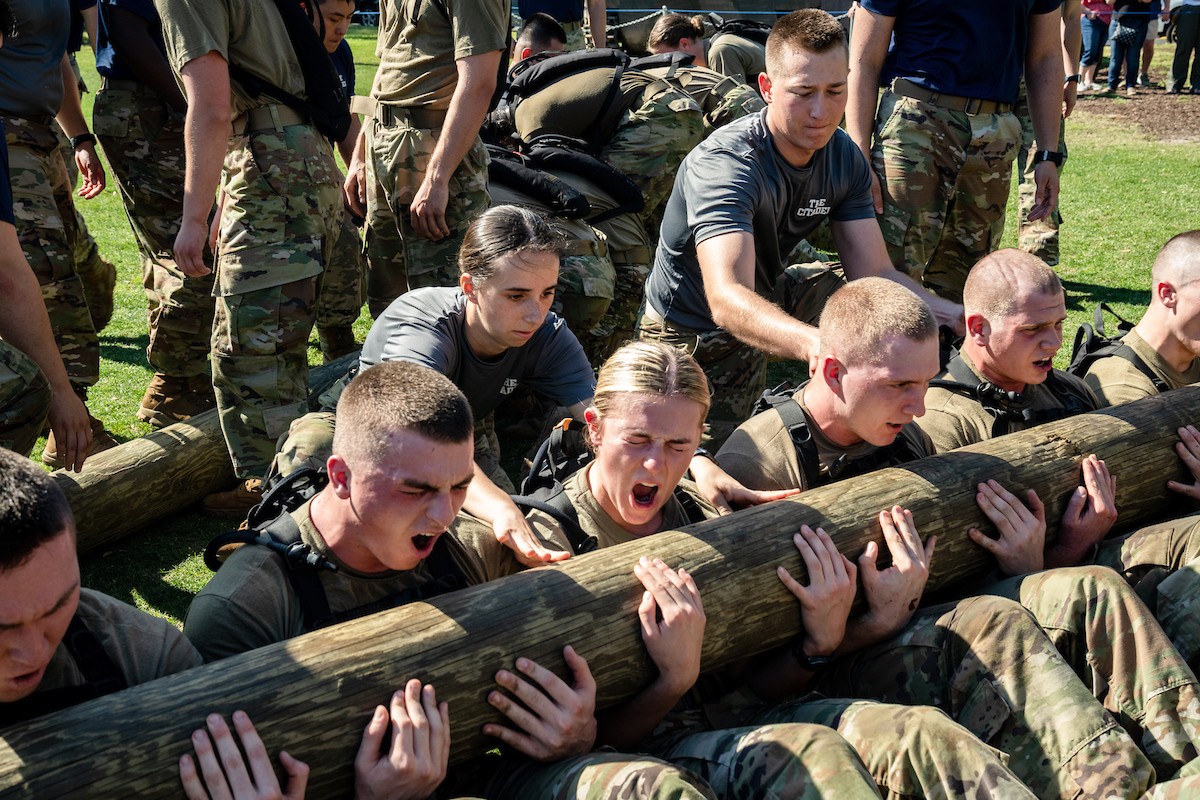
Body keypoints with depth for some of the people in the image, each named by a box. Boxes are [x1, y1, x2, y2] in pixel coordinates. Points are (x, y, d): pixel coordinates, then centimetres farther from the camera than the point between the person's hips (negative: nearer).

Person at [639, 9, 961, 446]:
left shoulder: (844, 159, -10)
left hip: (770, 298, 6)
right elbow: (727, 299, -49)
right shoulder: (725, 165, -33)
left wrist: (962, 315, -31)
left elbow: (874, 275, -12)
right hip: (695, 329, -6)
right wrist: (819, 344, -68)